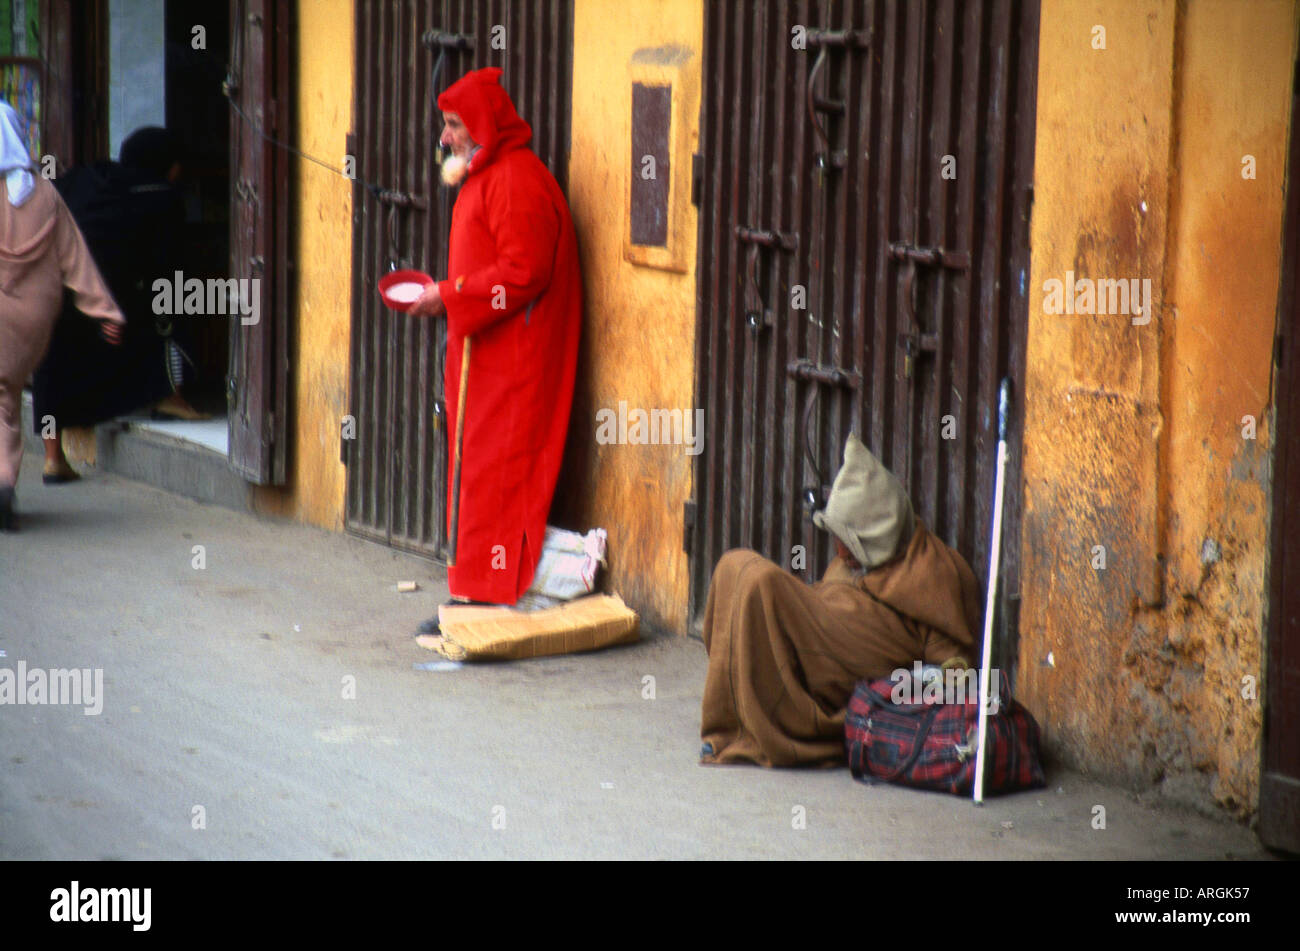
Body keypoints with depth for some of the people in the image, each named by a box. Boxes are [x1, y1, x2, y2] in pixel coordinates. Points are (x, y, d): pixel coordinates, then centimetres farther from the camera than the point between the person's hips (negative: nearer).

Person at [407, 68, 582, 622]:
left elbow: (521, 274, -23)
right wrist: (444, 293, 11)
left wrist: (449, 297, -18)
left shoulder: (517, 182, -16)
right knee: (475, 469, 10)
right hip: (484, 357, 11)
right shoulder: (487, 177, 18)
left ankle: (489, 599, -7)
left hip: (512, 362, -11)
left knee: (496, 474, -9)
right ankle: (474, 593, 13)